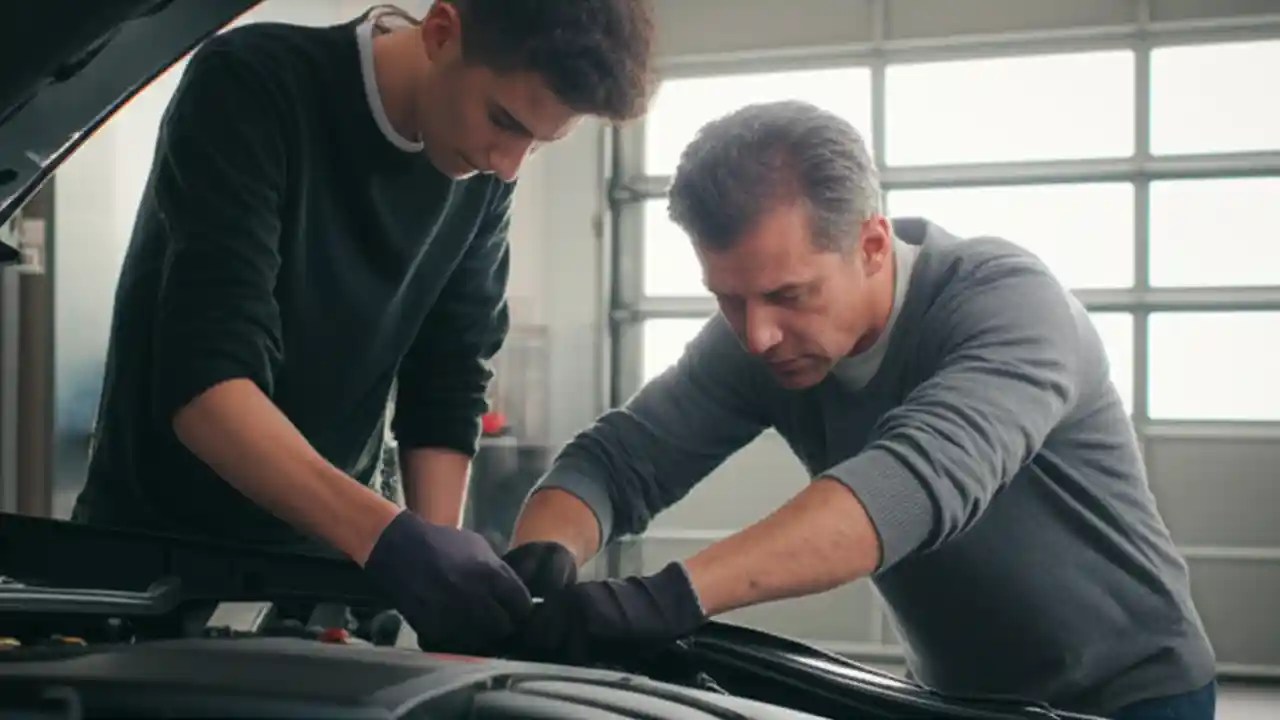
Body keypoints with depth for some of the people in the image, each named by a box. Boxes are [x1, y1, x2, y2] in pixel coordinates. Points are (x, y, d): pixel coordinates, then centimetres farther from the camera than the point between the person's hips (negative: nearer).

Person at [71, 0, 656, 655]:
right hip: (152, 543, -4)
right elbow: (205, 380, -31)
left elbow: (447, 386, -2)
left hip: (323, 553, 5)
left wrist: (437, 558, -16)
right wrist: (389, 540, -42)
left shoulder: (481, 176, -5)